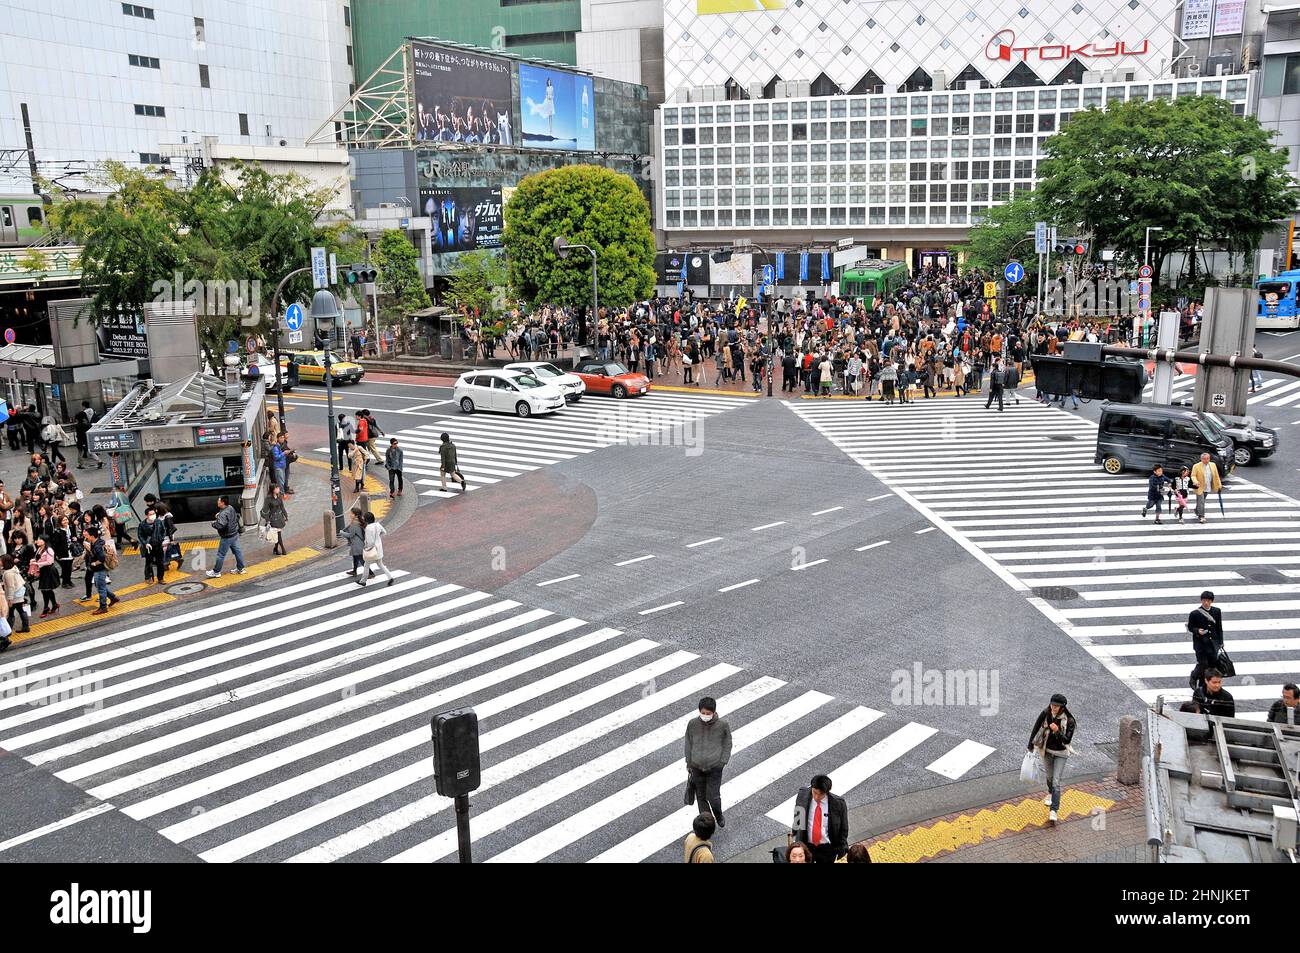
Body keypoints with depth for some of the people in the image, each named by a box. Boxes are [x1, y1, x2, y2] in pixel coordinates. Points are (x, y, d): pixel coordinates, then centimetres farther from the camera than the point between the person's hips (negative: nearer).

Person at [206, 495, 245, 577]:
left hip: (227, 537, -9)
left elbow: (220, 525, -37)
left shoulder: (223, 514, -27)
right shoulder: (231, 508, 1)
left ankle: (216, 572, 15)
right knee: (237, 551, 15)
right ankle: (240, 569, 24)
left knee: (221, 555, 4)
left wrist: (214, 523, -15)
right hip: (235, 534, 9)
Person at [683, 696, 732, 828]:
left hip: (715, 767, -2)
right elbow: (688, 744, 6)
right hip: (697, 767, 2)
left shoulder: (723, 725, -10)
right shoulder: (692, 724, -7)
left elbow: (727, 744, 3)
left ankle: (719, 816, 31)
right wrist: (689, 764, 11)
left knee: (713, 797, -1)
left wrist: (722, 762, -2)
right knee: (701, 797, 10)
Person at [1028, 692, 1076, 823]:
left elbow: (1067, 740, -22)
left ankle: (1053, 810, -8)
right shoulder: (1045, 714, -15)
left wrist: (1057, 732, -39)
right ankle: (1050, 793, 55)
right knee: (1049, 775, 25)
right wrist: (1031, 746, 4)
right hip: (1047, 750, 3)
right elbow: (1036, 728, -2)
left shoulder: (1069, 720, -22)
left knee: (1056, 781, -10)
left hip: (1060, 753, -3)